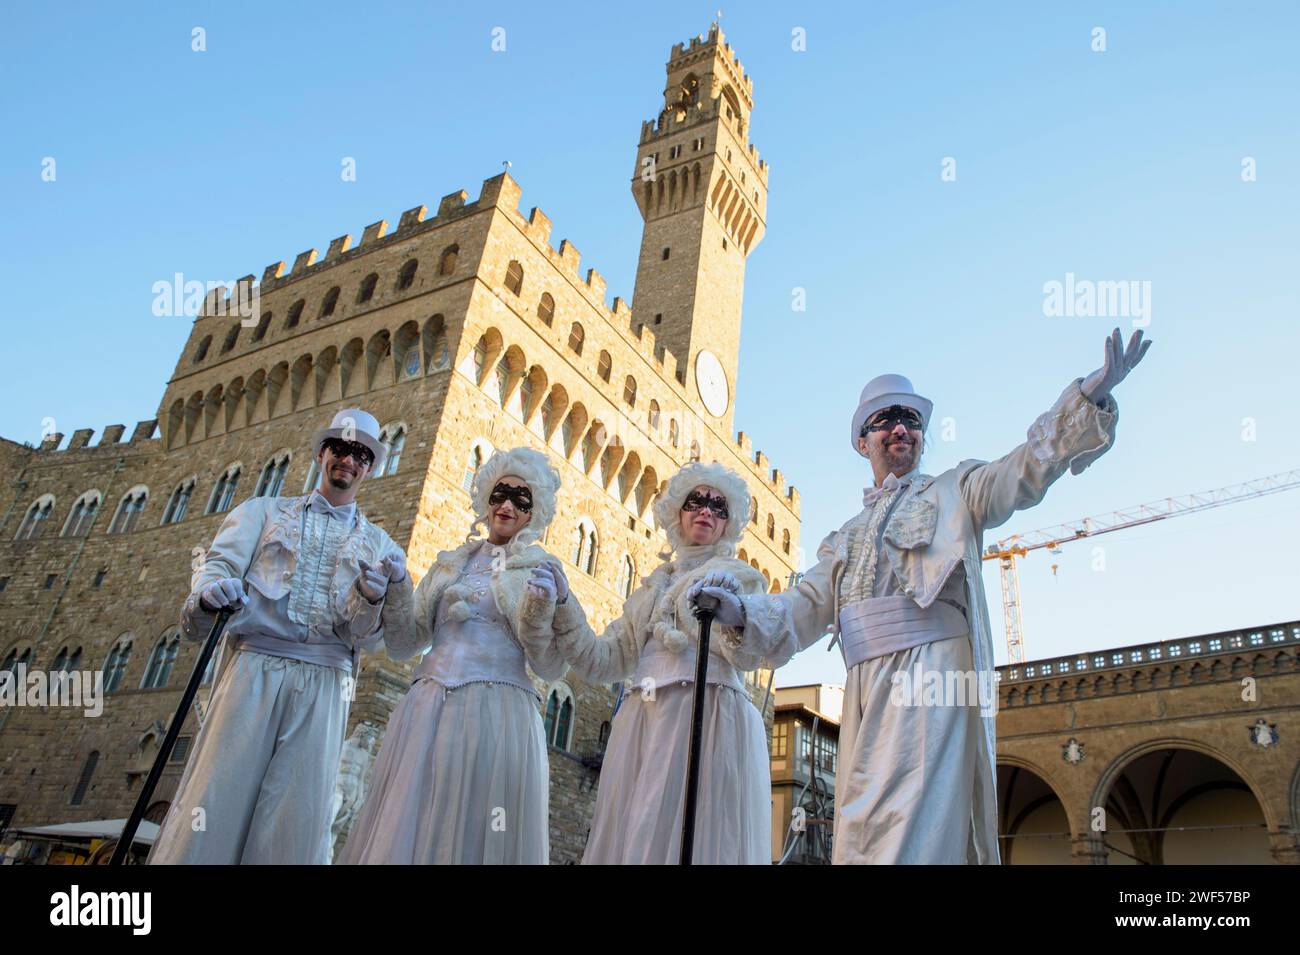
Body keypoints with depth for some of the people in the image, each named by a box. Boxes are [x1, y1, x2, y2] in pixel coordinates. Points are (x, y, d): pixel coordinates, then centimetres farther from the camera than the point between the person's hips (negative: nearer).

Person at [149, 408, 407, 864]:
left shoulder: (379, 545, 17)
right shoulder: (263, 511, 19)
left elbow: (365, 636, 6)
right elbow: (220, 564, 4)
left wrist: (371, 599, -17)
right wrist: (210, 592, -20)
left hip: (324, 681, 1)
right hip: (254, 666, 0)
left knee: (297, 821, -4)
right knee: (216, 800, -9)